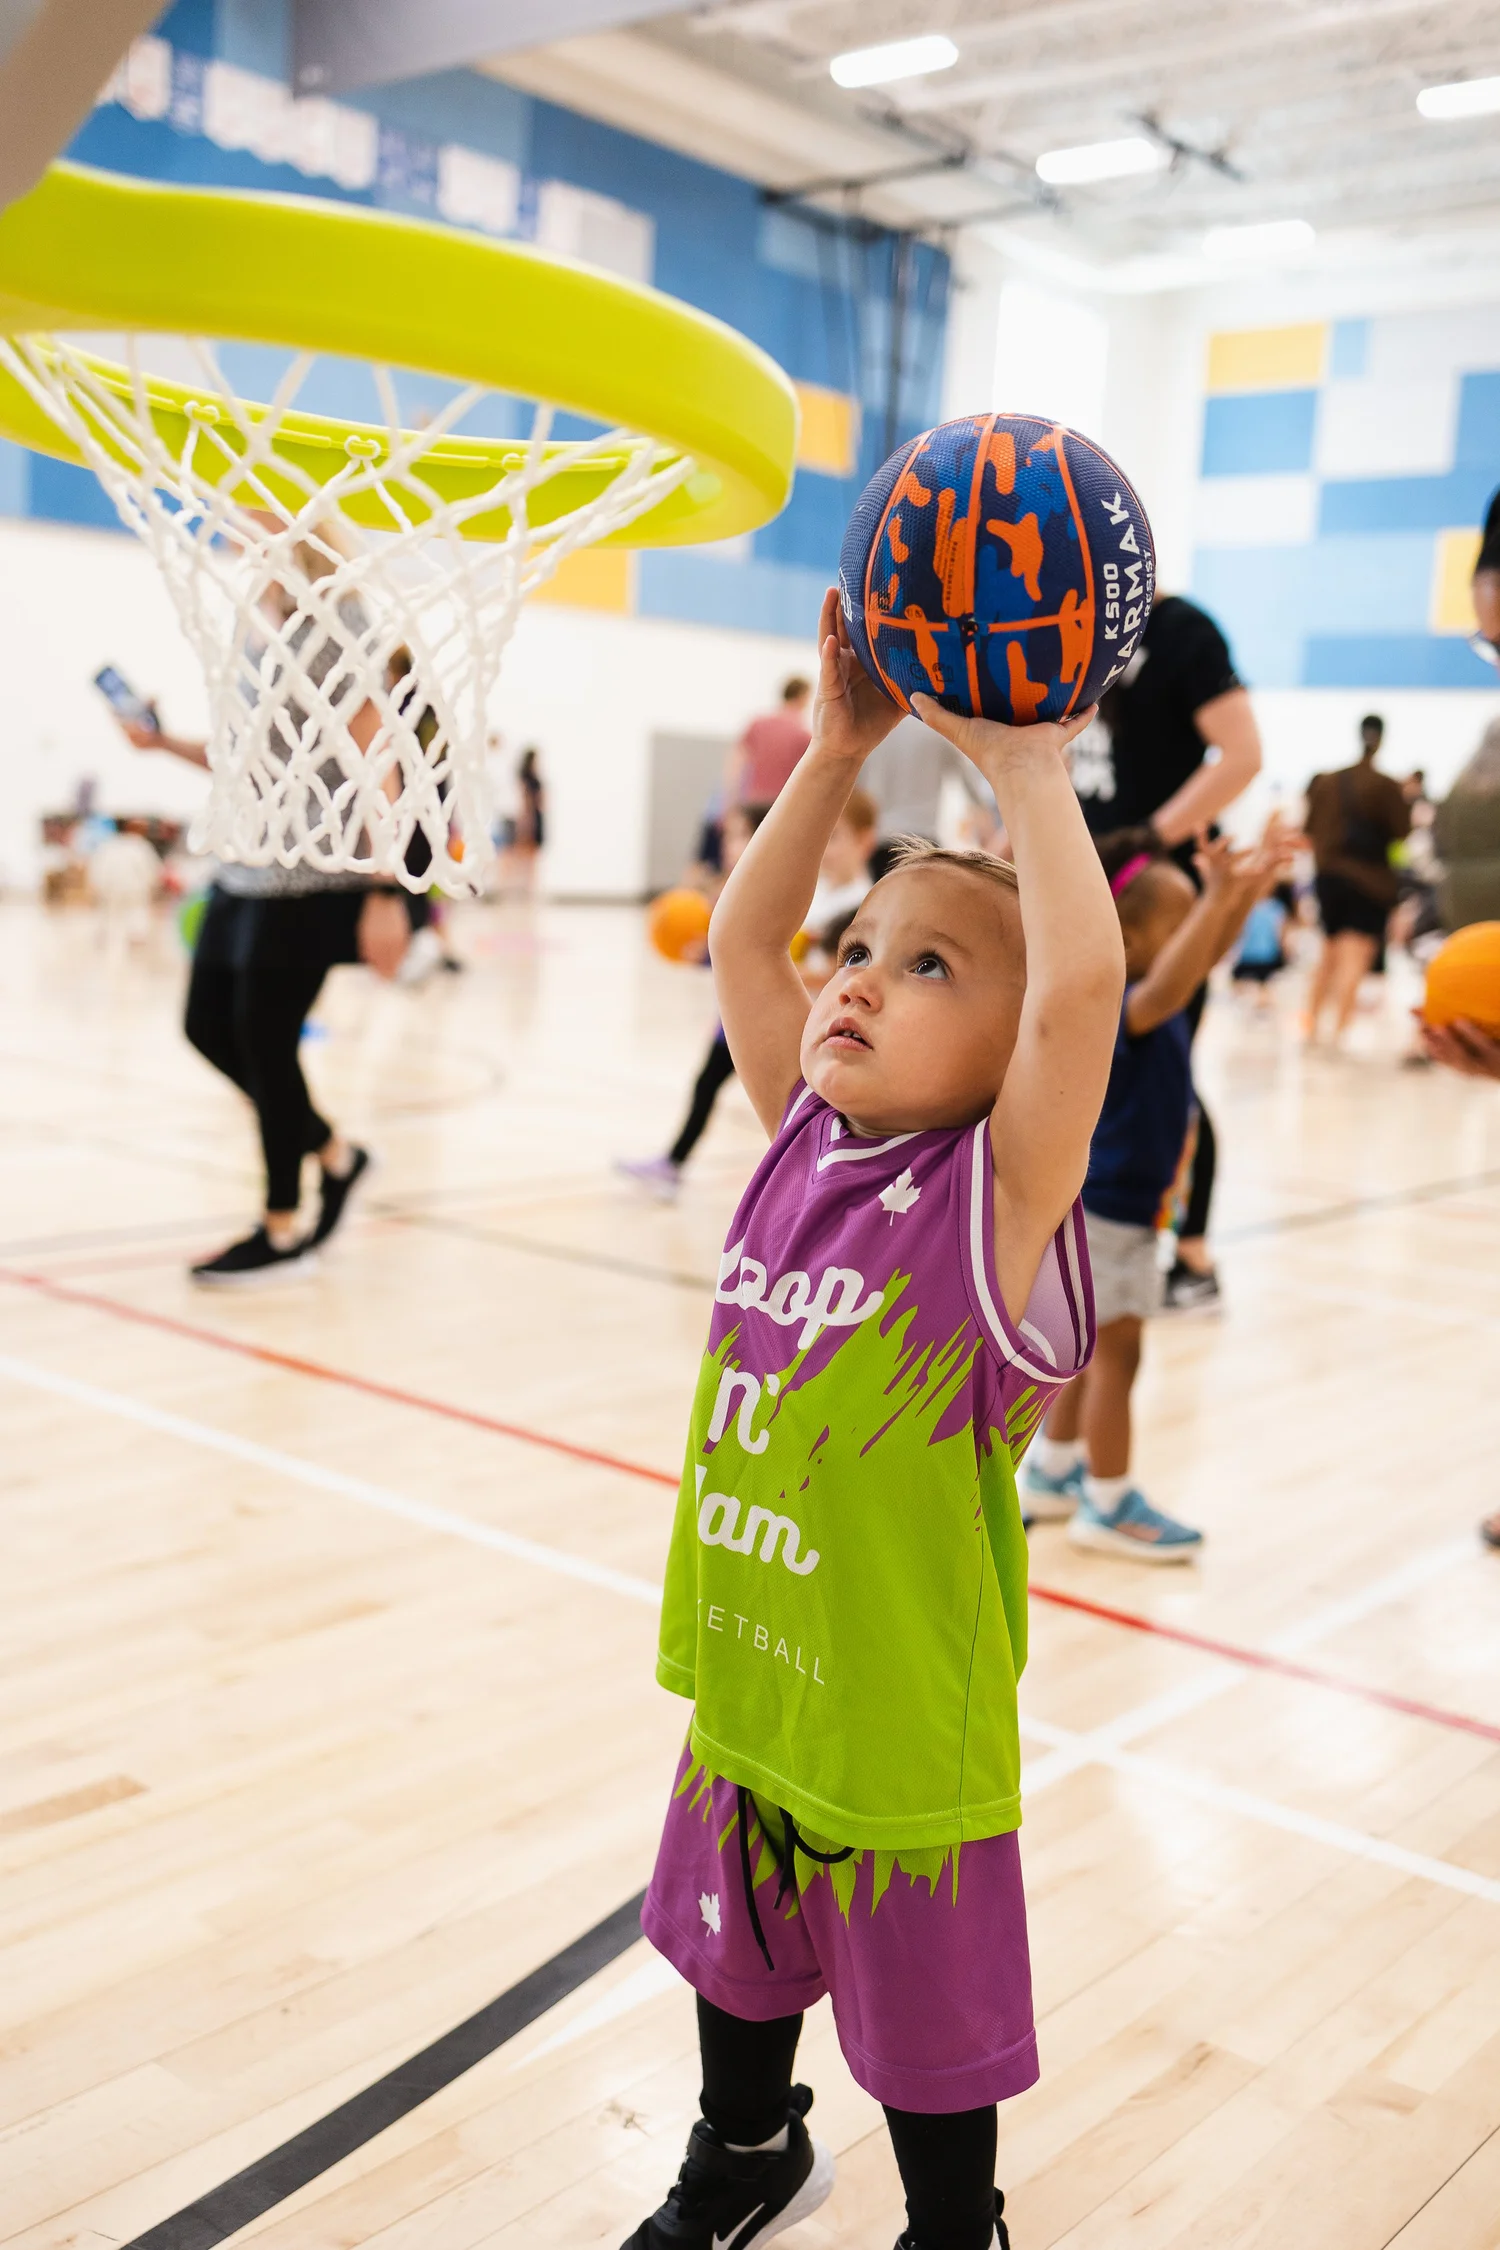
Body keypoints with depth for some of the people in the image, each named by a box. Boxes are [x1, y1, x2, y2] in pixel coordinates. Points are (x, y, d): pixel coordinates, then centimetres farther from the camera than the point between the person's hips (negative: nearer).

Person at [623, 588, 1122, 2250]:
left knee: (926, 2029, 16)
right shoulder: (804, 1147, -4)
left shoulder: (992, 1202, -21)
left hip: (904, 1732, -6)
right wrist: (837, 750, -4)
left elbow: (1083, 985, -37)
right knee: (734, 1955, 29)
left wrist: (1022, 767, -28)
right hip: (743, 1695, 7)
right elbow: (739, 937, 0)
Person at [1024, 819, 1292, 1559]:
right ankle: (1107, 1505, 9)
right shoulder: (1114, 1006, -24)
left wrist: (1245, 893, 1)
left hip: (1118, 1201, 10)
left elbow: (1207, 956, 16)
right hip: (1104, 1205, -10)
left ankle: (1052, 1472, 32)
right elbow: (1164, 989, -44)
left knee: (1096, 1348, 19)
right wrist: (1217, 899, -50)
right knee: (1115, 1354, -1)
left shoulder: (1152, 1001, 4)